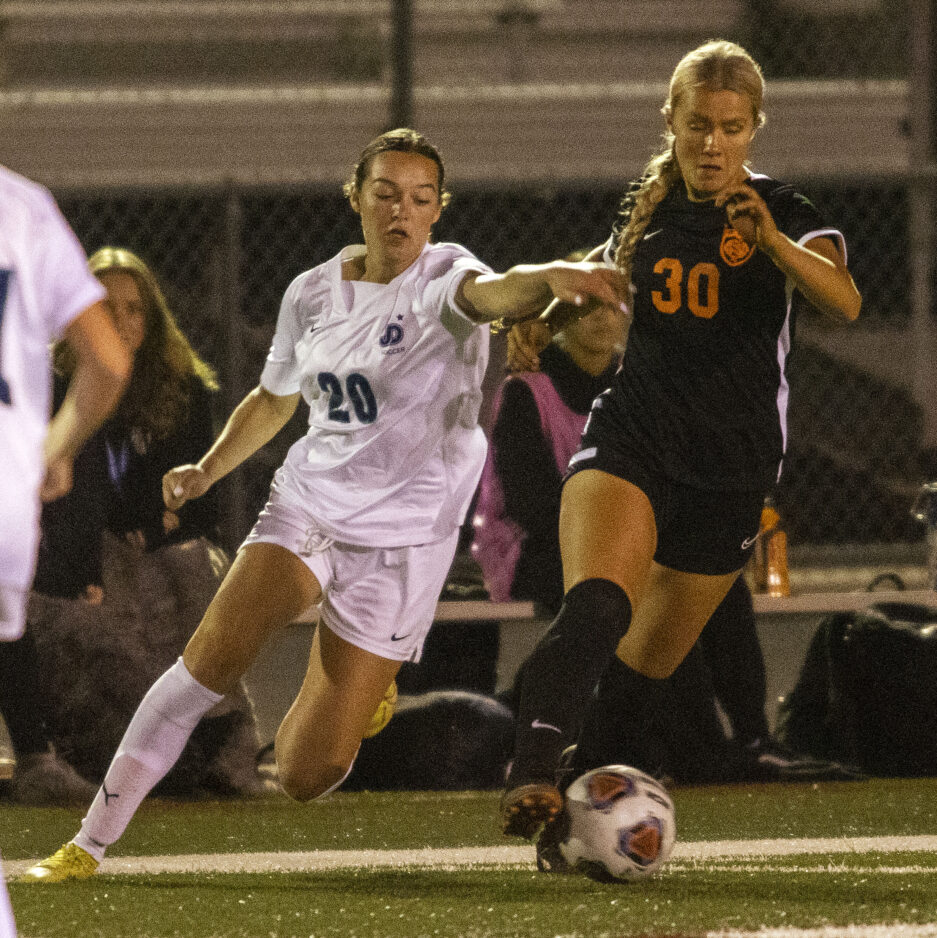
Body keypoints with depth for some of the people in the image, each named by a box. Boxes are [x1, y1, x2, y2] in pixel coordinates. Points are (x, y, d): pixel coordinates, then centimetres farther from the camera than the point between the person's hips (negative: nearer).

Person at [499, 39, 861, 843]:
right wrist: (541, 323, 10)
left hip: (730, 474, 0)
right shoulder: (649, 216, 9)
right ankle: (531, 780, -45)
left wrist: (774, 243, -40)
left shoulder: (784, 215, -3)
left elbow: (844, 301, -22)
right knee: (595, 604, -28)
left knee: (643, 670, 9)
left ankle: (579, 811, 29)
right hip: (630, 441, 0)